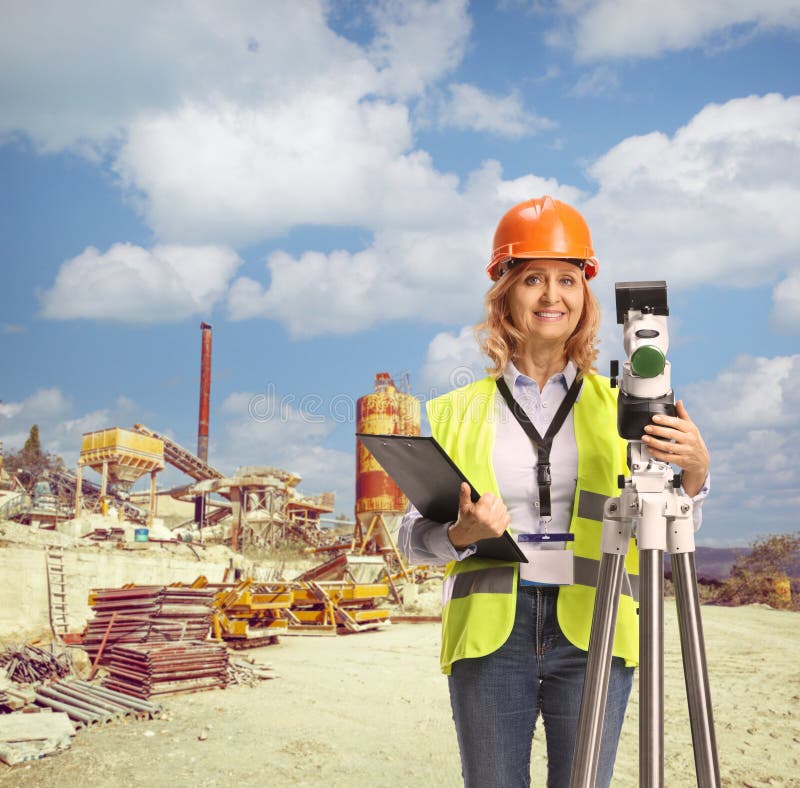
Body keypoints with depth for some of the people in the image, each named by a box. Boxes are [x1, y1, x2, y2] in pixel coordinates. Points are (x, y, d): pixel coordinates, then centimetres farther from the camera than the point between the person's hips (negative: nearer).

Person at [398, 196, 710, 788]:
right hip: (490, 633, 0)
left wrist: (694, 472, -15)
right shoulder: (458, 412, 8)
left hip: (592, 633, 0)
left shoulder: (620, 407, 9)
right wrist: (461, 535, -14)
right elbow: (413, 534, 7)